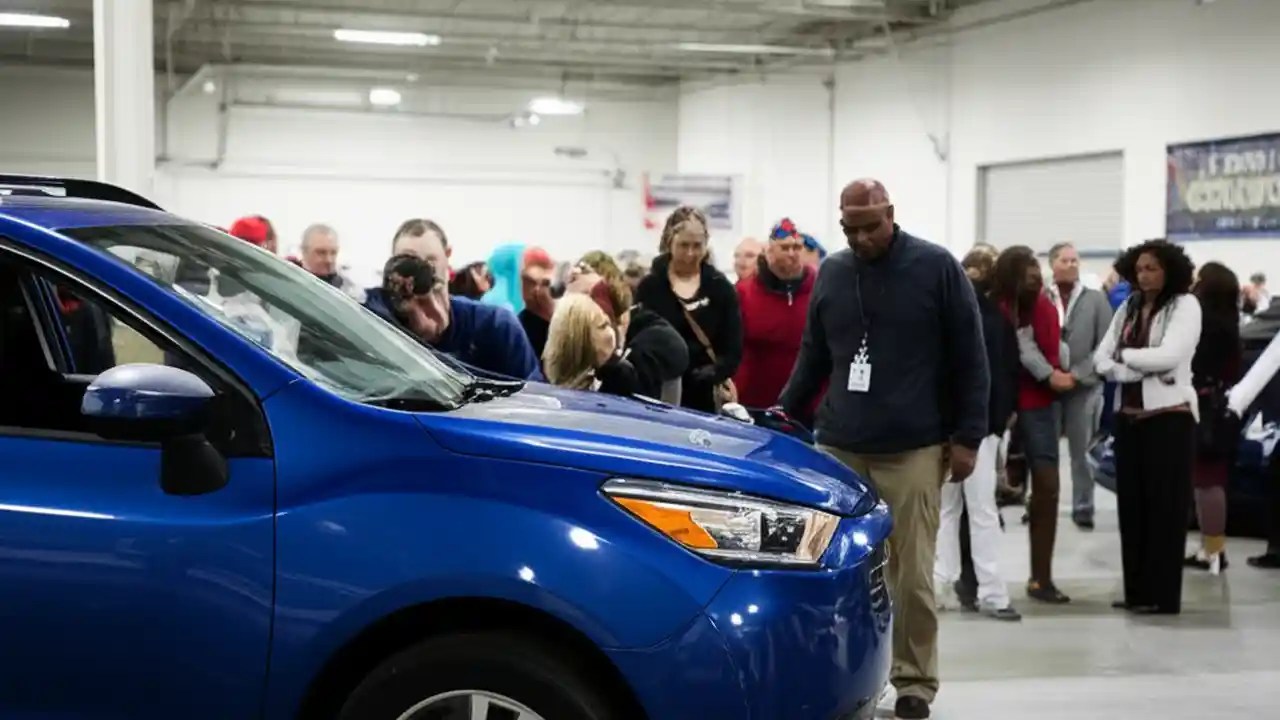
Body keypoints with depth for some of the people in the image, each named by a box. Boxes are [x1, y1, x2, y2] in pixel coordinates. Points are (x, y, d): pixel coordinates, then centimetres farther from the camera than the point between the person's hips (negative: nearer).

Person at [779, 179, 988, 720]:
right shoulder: (831, 273, 11)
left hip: (913, 449, -3)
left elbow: (969, 358, 0)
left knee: (911, 575, -2)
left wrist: (968, 435, -4)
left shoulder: (936, 267, -1)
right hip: (838, 447, 4)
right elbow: (813, 357, 19)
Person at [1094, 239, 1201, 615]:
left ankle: (1163, 595, 2)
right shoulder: (1127, 308, 13)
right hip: (1129, 416, 6)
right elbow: (1102, 358, 3)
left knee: (1164, 506, -3)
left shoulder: (1185, 305, -4)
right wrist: (1142, 369, -13)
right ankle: (1137, 591, 14)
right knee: (1131, 504, 6)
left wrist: (1126, 355, -3)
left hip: (1169, 415, -6)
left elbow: (1169, 356, -17)